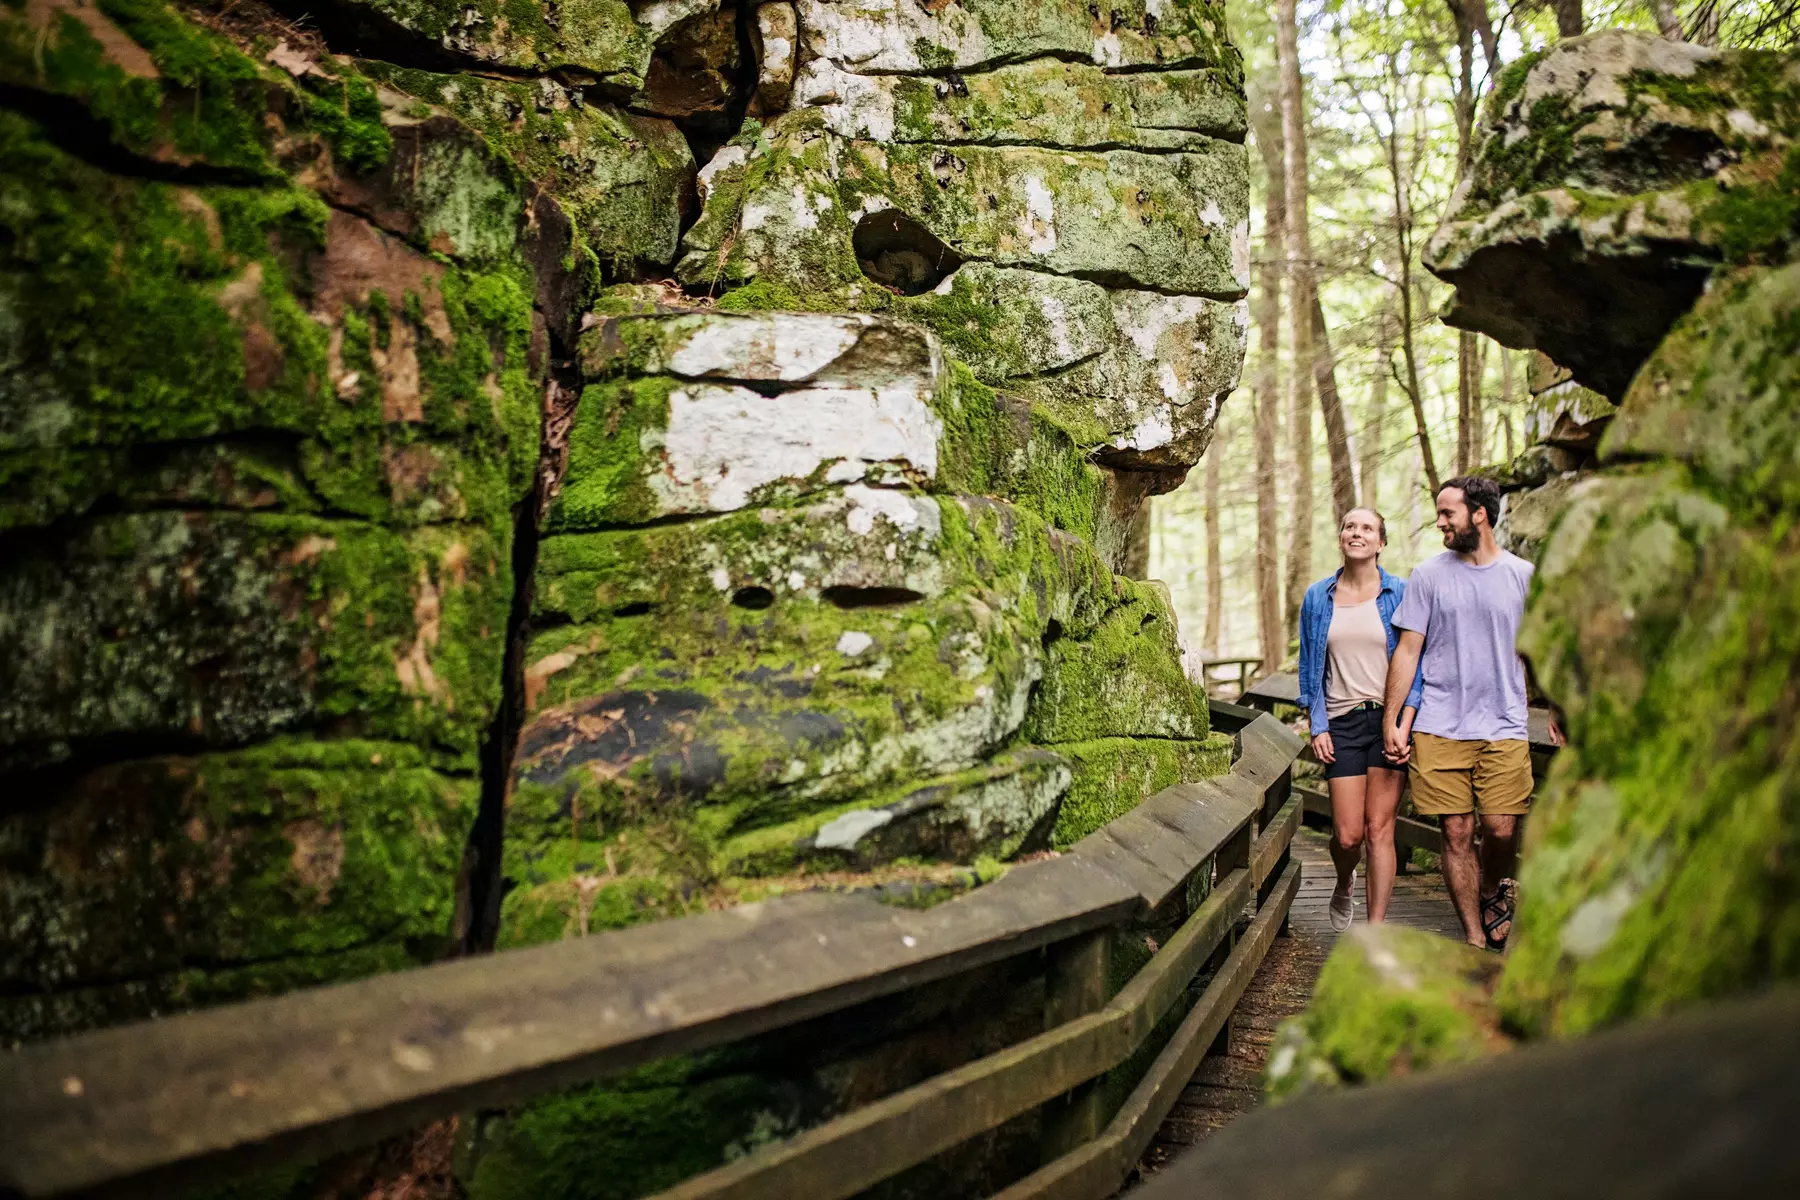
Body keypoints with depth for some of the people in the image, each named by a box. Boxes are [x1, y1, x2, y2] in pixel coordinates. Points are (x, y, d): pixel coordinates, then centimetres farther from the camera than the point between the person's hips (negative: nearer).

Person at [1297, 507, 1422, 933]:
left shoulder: (1400, 593, 2)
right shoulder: (1318, 597, 8)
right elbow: (1310, 667, 11)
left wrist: (1404, 725, -9)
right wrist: (1317, 727, 2)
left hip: (1390, 721, -1)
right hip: (1342, 722, 1)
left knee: (1380, 829, -3)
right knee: (1348, 834, -2)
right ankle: (1344, 886, 32)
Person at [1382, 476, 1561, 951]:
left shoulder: (1522, 575, 7)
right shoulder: (1429, 575, 4)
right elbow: (1407, 650, 4)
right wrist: (1392, 720, 0)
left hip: (1505, 728, 0)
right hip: (1440, 729, 0)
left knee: (1502, 830, -5)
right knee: (1456, 832, 0)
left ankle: (1492, 889, 29)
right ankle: (1476, 941, 12)